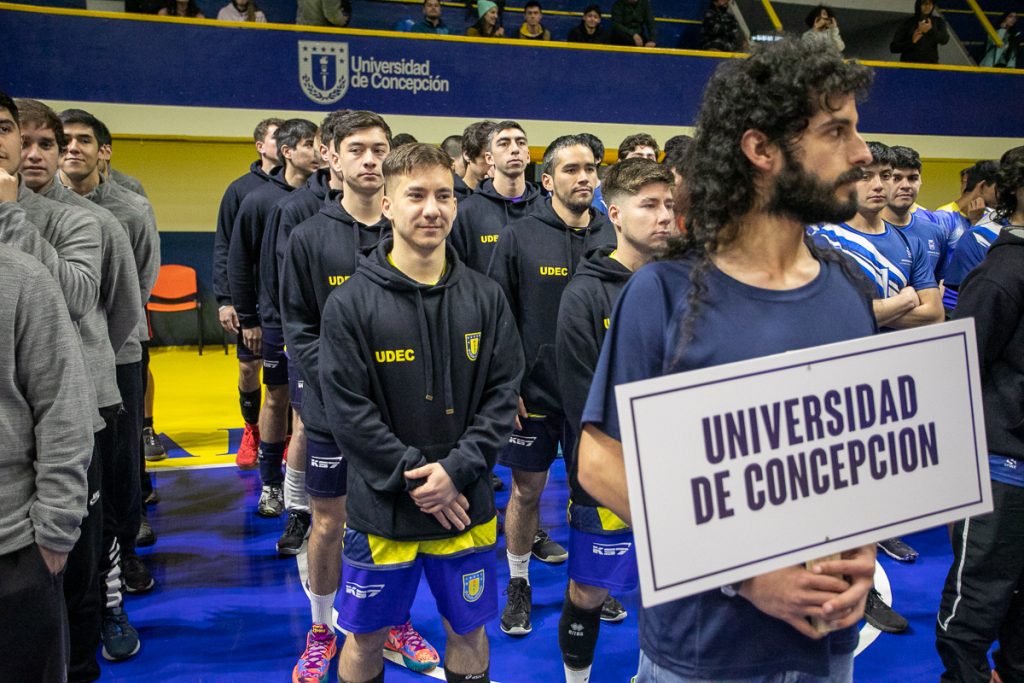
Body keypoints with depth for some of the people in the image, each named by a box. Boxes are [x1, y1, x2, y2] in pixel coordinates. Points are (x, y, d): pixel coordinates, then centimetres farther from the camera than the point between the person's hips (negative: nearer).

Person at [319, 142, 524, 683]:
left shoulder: (484, 298, -1)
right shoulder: (351, 302, -9)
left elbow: (502, 394, -3)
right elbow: (347, 408, -12)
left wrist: (456, 470, -14)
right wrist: (414, 476, -16)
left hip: (465, 504, 2)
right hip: (382, 506, -2)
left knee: (468, 629, 18)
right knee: (366, 636, 14)